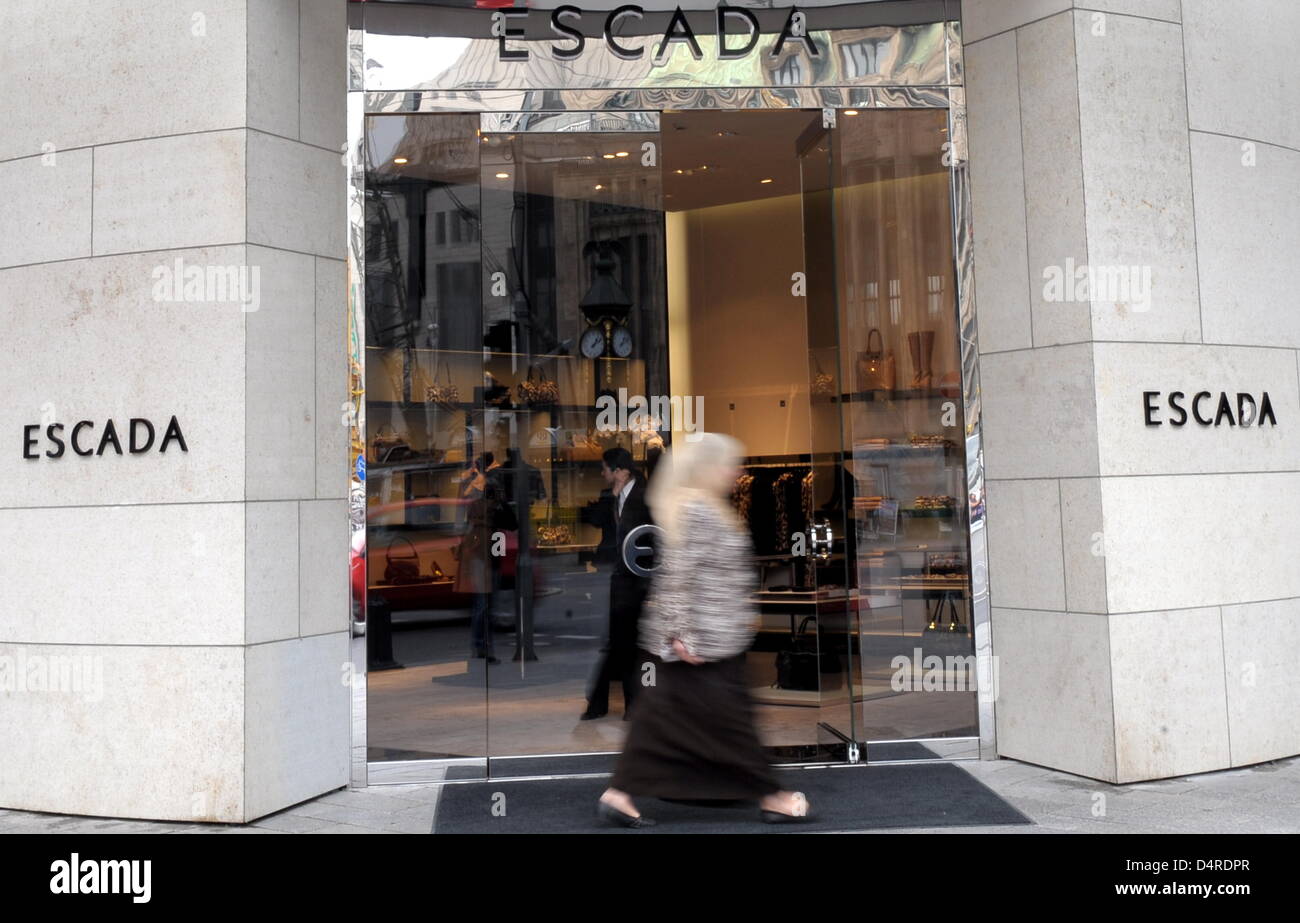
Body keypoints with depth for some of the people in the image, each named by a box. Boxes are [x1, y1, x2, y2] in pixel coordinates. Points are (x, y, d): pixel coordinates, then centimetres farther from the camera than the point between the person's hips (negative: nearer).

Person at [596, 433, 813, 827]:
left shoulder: (709, 509, 15)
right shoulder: (695, 510, -17)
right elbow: (678, 575, -21)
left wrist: (745, 614, 25)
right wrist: (681, 633, -22)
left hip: (716, 636, 11)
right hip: (704, 639, -11)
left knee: (664, 716, 11)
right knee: (729, 716, 3)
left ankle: (619, 795, 16)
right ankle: (771, 797, 16)